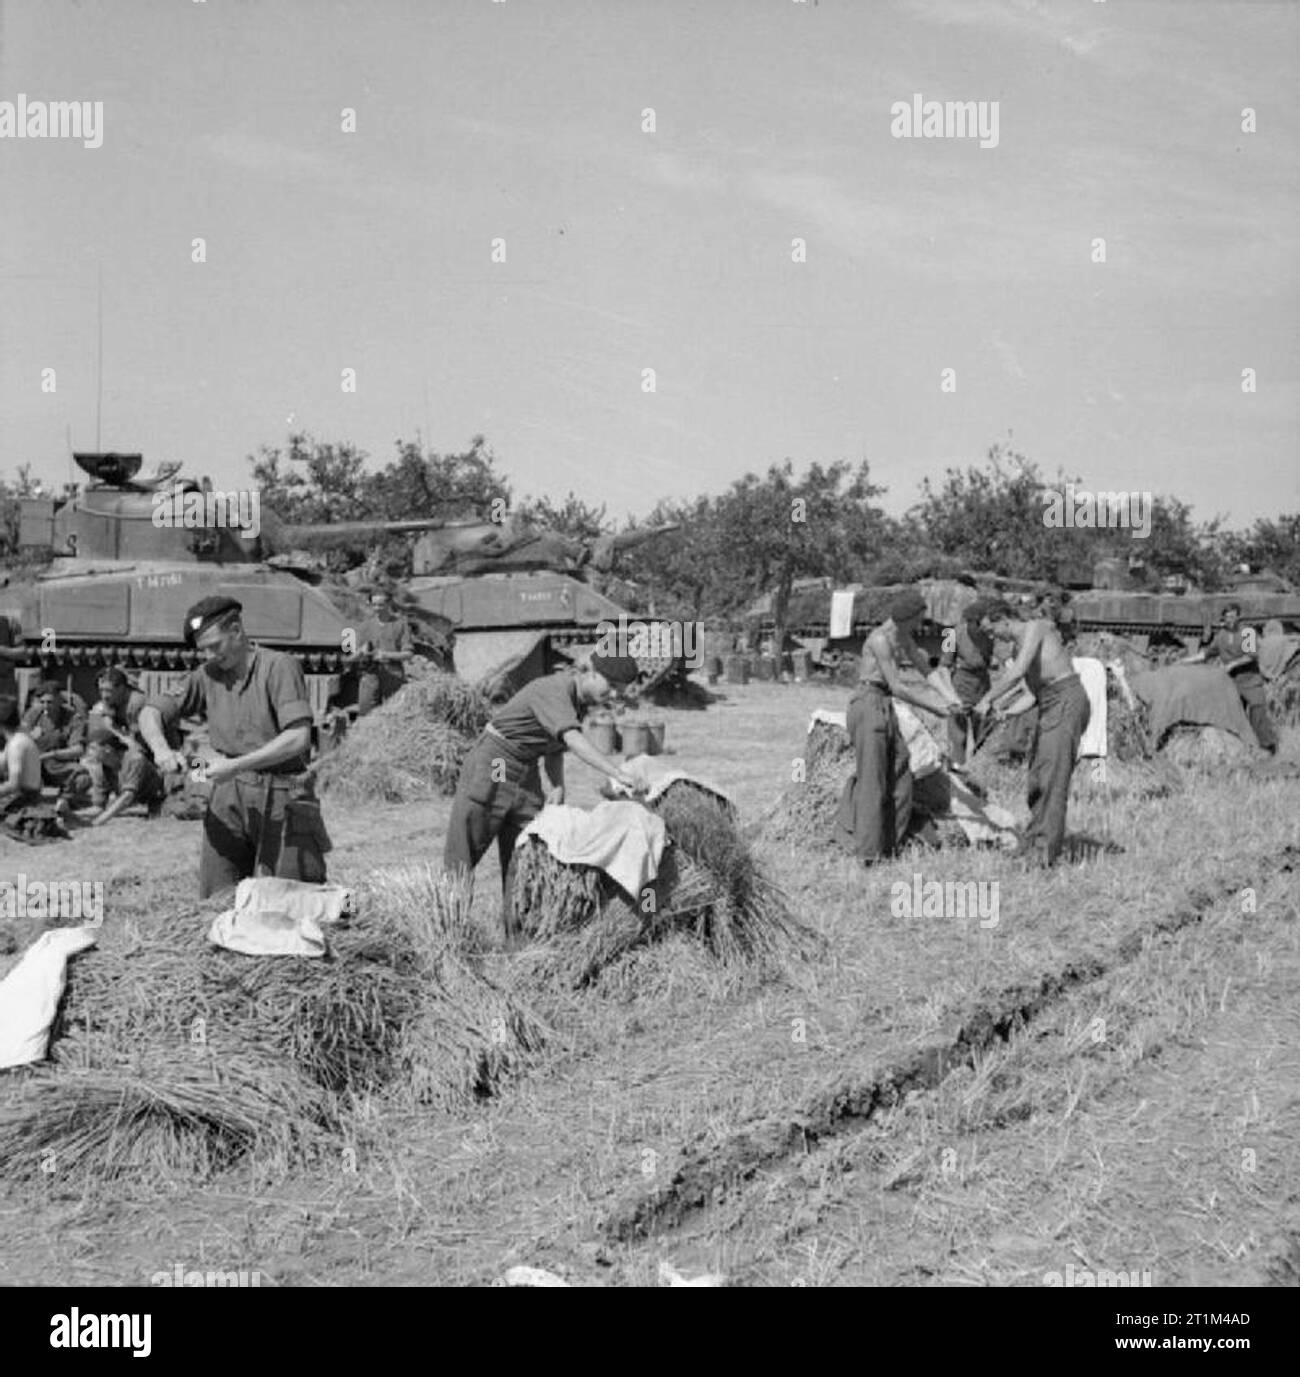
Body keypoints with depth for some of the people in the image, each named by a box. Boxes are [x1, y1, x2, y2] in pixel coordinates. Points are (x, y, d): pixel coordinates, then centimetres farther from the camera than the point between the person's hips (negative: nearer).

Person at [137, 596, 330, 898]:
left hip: (281, 796, -5)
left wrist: (237, 765, -22)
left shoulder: (279, 667, -8)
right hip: (229, 795, 5)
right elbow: (151, 713, 7)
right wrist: (161, 749, -15)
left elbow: (298, 738, -18)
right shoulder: (207, 676, 7)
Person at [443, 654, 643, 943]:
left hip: (526, 778, 8)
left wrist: (558, 786, -6)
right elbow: (573, 741, -40)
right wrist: (617, 773, -50)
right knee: (461, 861, -2)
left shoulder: (582, 701, 4)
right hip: (490, 768, -8)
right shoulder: (554, 690, -24)